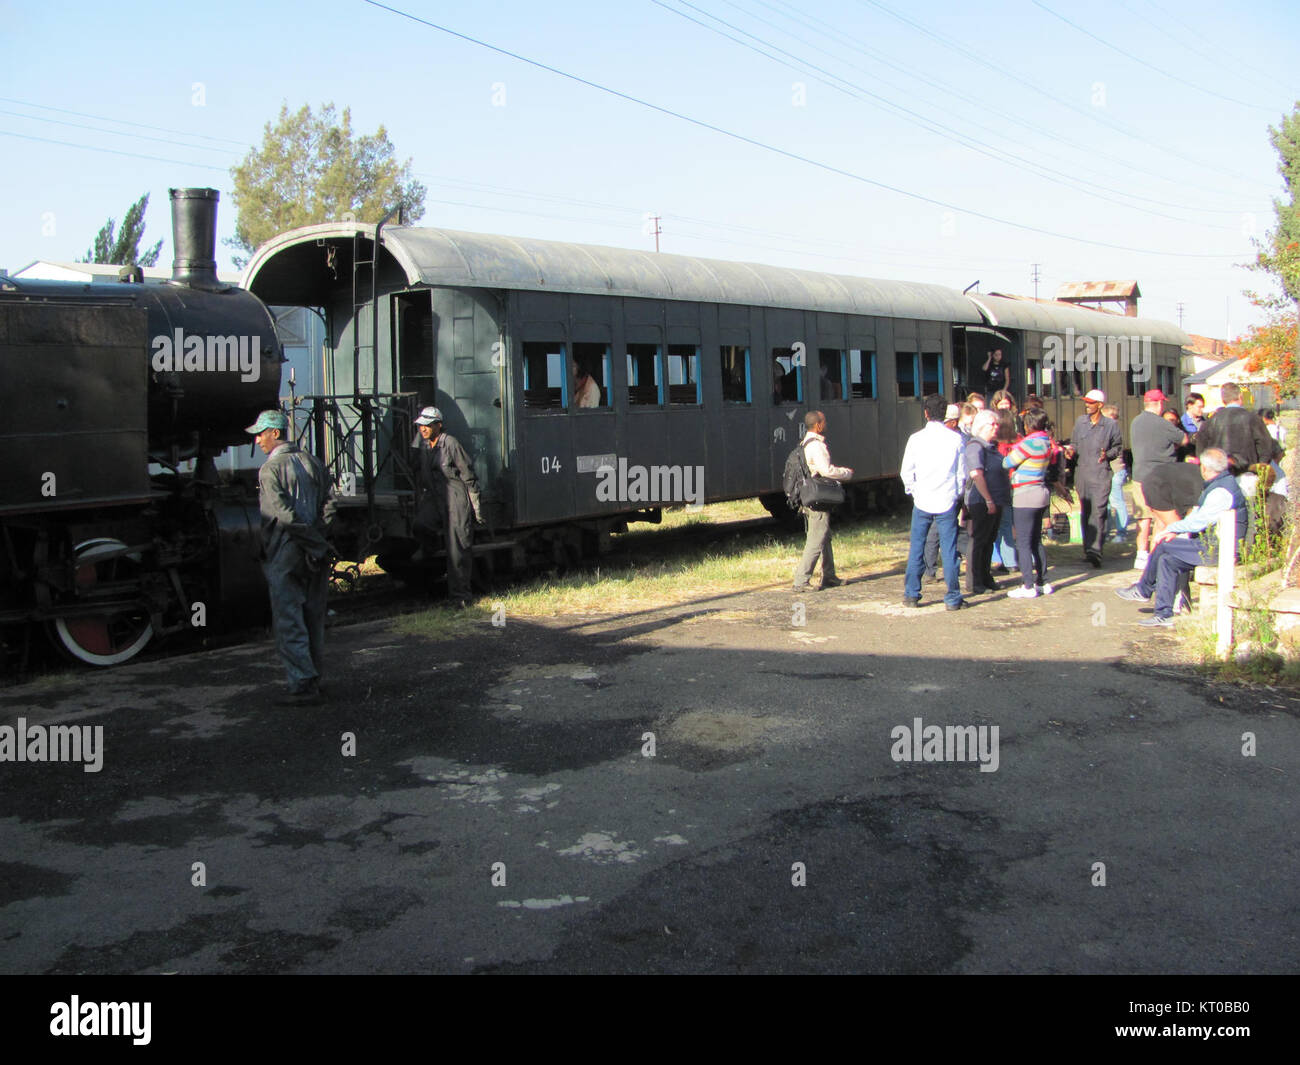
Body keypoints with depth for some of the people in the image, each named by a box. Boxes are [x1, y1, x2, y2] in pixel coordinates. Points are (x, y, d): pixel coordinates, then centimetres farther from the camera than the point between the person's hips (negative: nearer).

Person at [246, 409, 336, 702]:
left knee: (289, 622, -2)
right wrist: (318, 538, 2)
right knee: (314, 619, 15)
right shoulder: (311, 462, 9)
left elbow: (283, 513, -19)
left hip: (284, 555, -6)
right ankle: (314, 678, 23)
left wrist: (314, 542, -15)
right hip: (314, 556, 6)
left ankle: (302, 684, -6)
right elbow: (329, 503, 4)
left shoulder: (270, 469, -11)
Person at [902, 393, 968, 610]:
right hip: (947, 502, 0)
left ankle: (911, 594, 12)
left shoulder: (916, 438, -2)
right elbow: (962, 472, 3)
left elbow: (906, 471, 1)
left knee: (916, 549, 9)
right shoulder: (955, 439, -3)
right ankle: (953, 598, 5)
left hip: (922, 502, 1)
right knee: (949, 550, 2)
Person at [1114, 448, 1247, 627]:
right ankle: (1164, 614, 8)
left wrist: (1170, 529, -8)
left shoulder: (1222, 491, -20)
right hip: (1214, 546, 10)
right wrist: (1176, 532, 5)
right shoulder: (1217, 485, 14)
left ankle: (1142, 590, 5)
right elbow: (1198, 514, 18)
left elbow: (1198, 521, -21)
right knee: (1167, 560, 4)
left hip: (1217, 551, -10)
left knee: (1163, 546, -10)